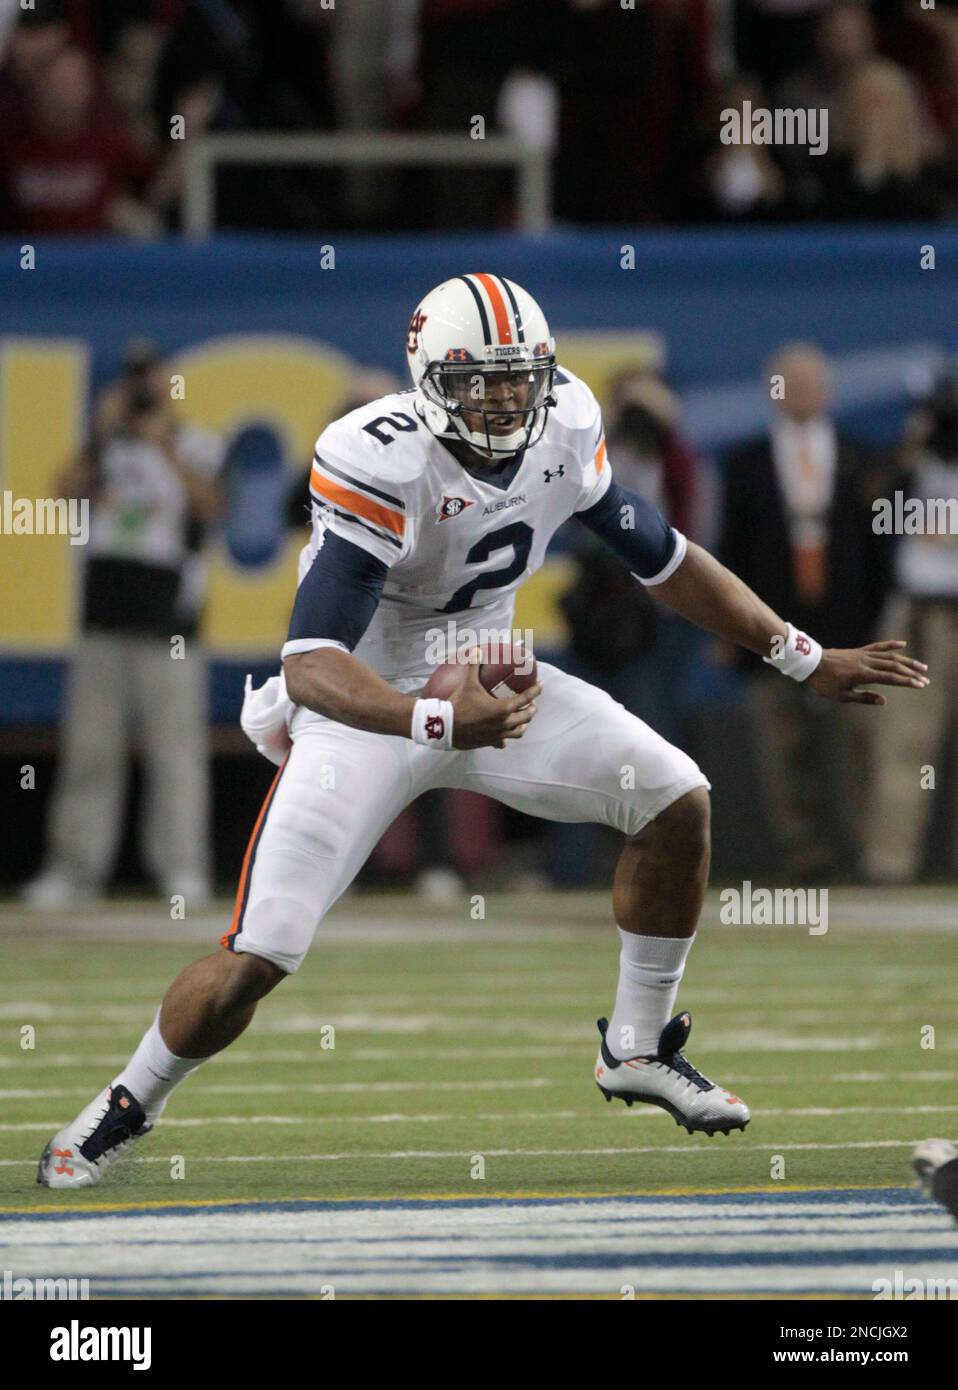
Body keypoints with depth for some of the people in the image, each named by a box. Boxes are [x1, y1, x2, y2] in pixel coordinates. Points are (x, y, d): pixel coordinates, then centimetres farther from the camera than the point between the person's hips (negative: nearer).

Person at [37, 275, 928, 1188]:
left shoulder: (563, 430, -11)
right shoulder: (380, 463, -31)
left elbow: (661, 559, 5)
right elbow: (309, 666, -37)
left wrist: (808, 661, 6)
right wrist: (442, 724, -52)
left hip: (486, 682, 6)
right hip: (367, 706, -6)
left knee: (676, 801, -8)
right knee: (256, 956, -13)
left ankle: (637, 1047, 11)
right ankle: (127, 1106, 14)